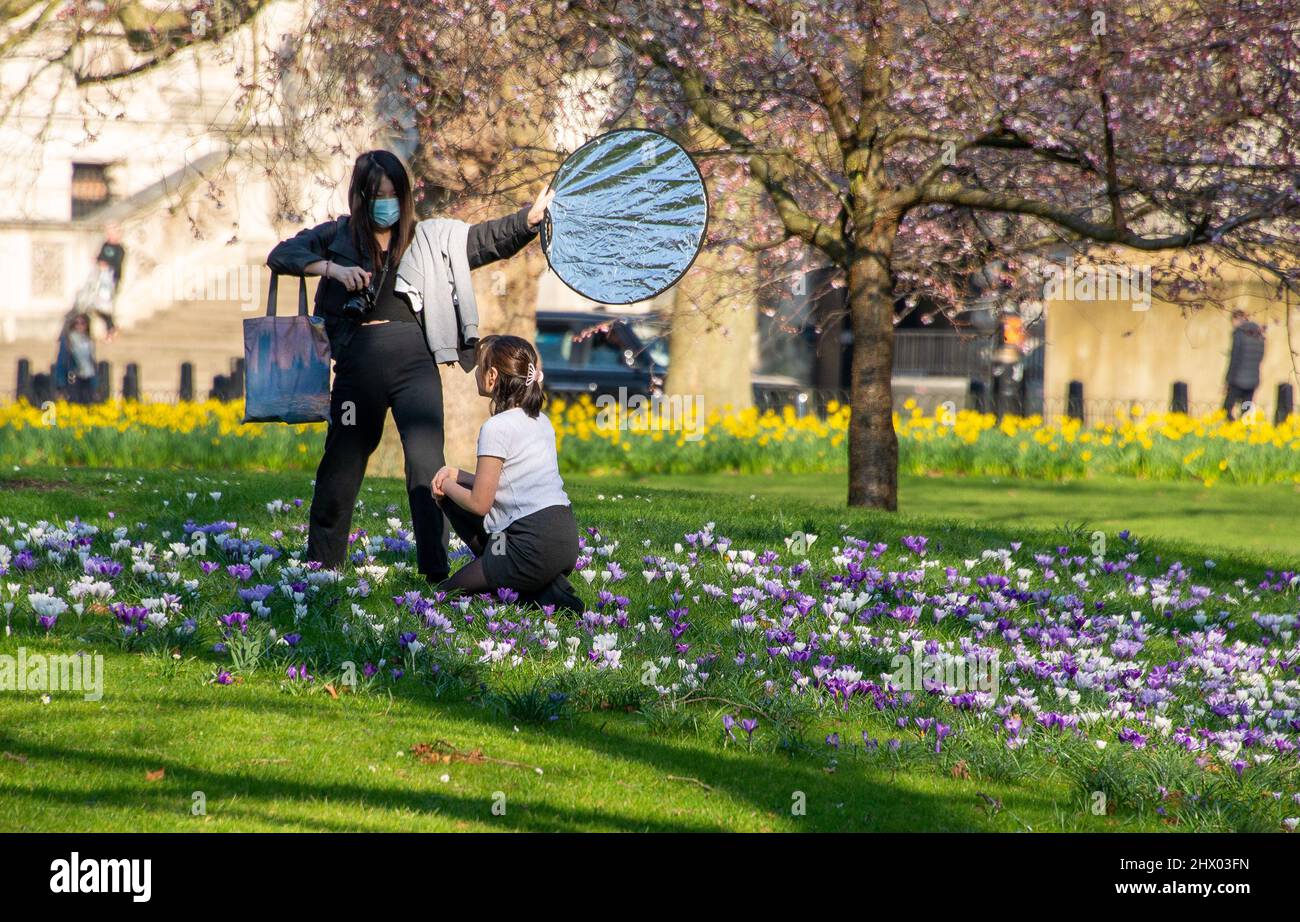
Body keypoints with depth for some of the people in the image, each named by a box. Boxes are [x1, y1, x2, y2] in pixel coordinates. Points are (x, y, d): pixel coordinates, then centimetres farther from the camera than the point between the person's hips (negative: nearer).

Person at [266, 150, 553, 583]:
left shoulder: (429, 238, 11)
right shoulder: (338, 236, 10)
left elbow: (491, 239, 5)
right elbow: (281, 255, 4)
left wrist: (532, 217, -11)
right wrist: (333, 269, -11)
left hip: (414, 362, -1)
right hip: (357, 364, 1)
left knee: (427, 463, -13)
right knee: (341, 466, 9)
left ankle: (436, 571, -15)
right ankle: (320, 567, 23)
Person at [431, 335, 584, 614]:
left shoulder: (496, 427, -11)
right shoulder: (540, 421, 16)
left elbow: (479, 503, -9)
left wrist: (448, 485, 11)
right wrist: (456, 475, 15)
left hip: (534, 546, -8)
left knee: (448, 591, 8)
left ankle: (545, 594, -8)